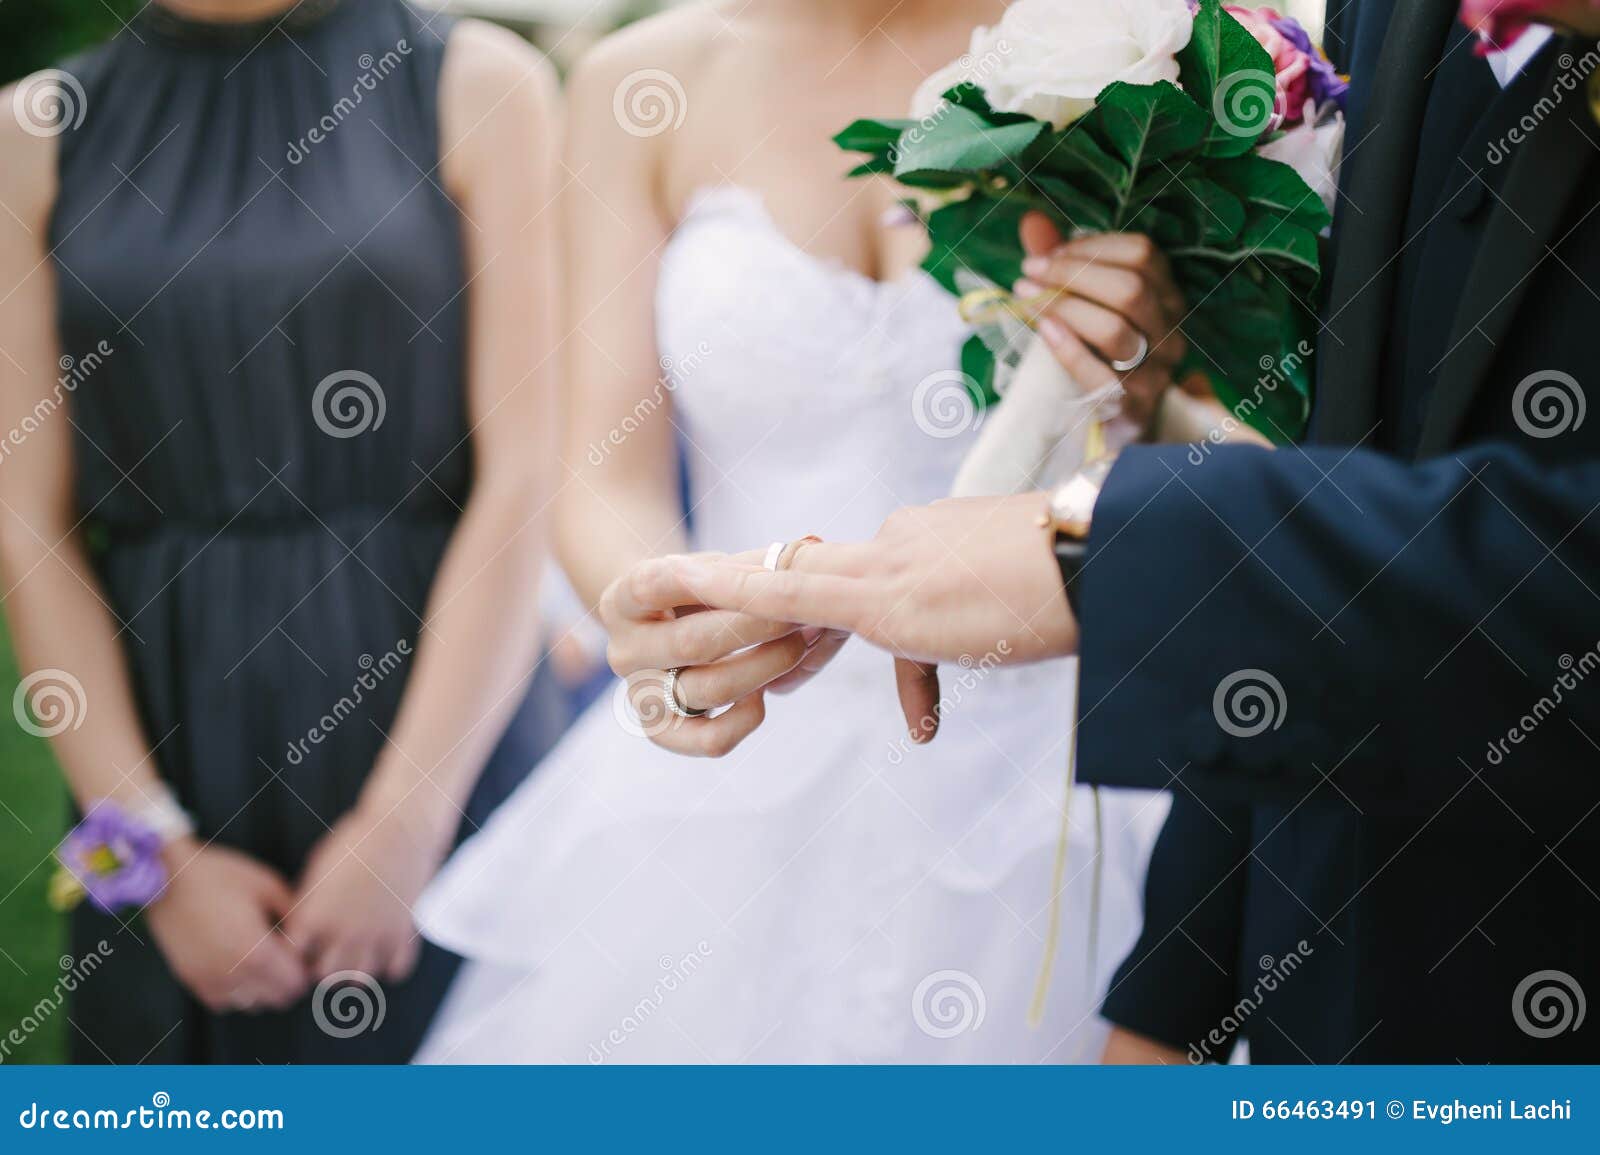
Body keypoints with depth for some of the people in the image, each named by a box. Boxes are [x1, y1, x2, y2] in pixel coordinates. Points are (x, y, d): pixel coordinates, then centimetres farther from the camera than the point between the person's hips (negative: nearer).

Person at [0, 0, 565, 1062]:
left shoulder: (477, 86, -2)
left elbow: (524, 485, -8)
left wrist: (402, 822, -13)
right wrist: (159, 853, -7)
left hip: (440, 722, -2)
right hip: (165, 736, 2)